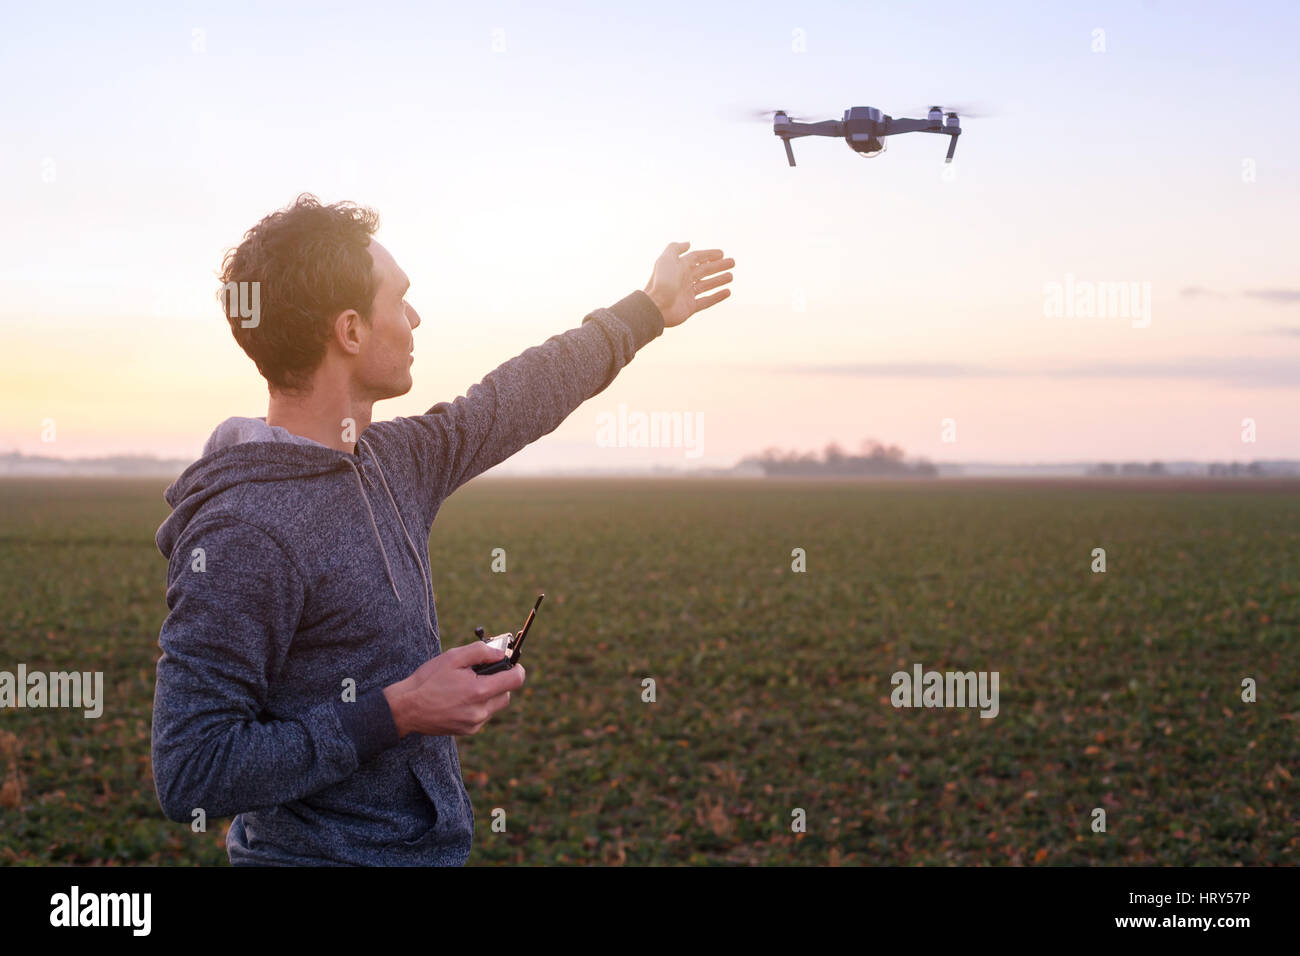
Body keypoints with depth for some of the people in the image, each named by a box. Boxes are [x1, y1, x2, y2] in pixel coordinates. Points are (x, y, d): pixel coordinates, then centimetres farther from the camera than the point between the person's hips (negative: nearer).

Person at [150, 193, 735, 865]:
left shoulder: (391, 462, 2)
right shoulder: (239, 533, -23)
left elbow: (519, 400, 20)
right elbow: (189, 777, -24)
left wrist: (646, 311, 31)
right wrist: (397, 713, -23)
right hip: (319, 854, -8)